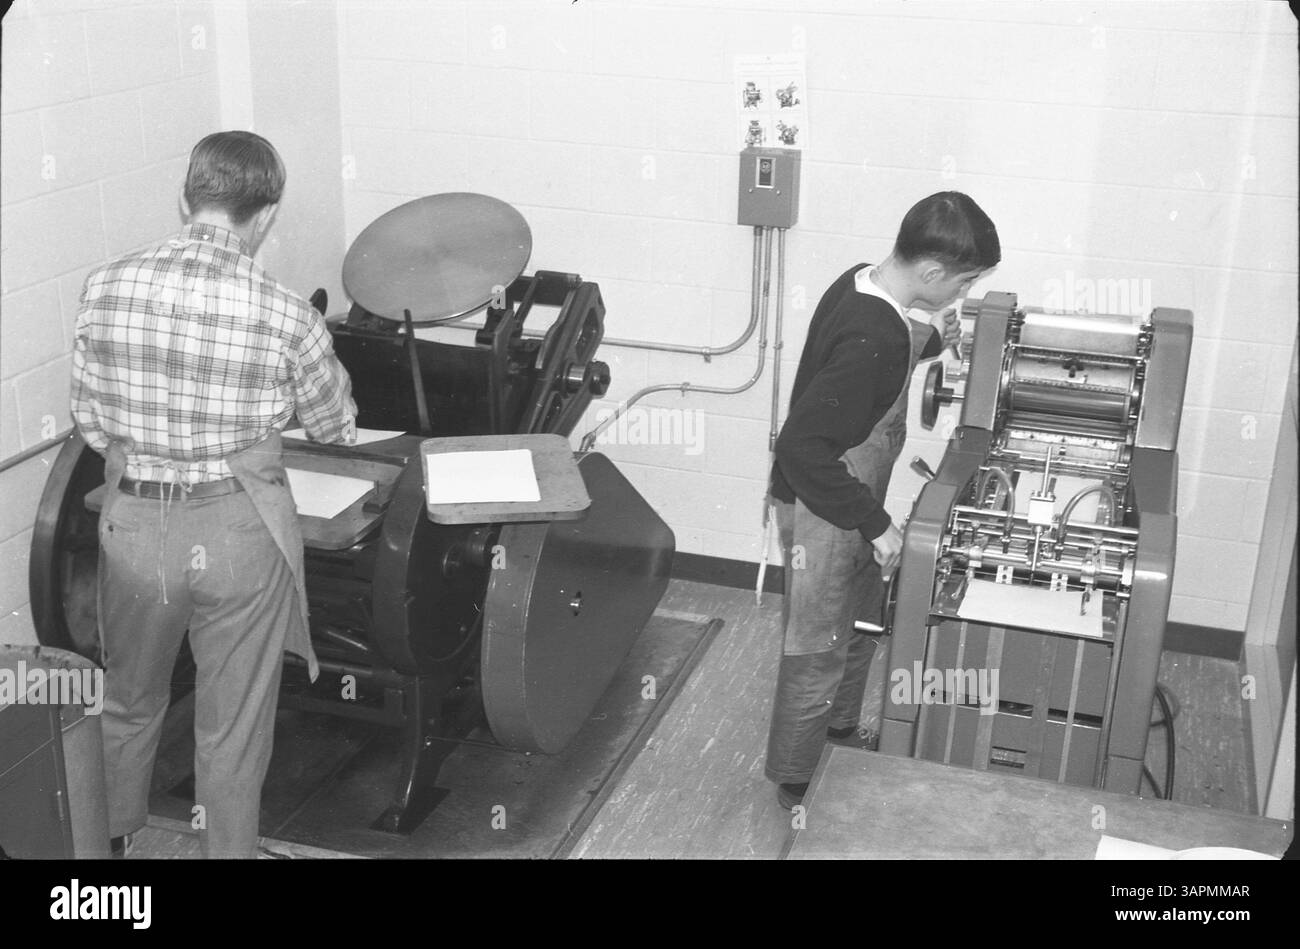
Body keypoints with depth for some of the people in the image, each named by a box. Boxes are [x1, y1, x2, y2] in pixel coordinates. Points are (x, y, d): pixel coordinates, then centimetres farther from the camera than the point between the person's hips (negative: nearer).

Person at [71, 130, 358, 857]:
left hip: (134, 523, 3)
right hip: (238, 531, -3)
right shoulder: (285, 315, -15)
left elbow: (90, 421, 2)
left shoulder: (106, 288, -8)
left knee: (129, 704, 26)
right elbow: (337, 429, 0)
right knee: (233, 728, 14)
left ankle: (109, 841, 48)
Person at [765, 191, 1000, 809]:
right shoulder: (873, 337, -32)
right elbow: (804, 446, -33)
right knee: (818, 651, 7)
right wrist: (875, 523, -26)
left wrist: (927, 344, 1)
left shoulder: (862, 282, -4)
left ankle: (841, 732, 48)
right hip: (823, 510, -10)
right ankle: (795, 784, 26)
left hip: (850, 500, 10)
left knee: (861, 620, 26)